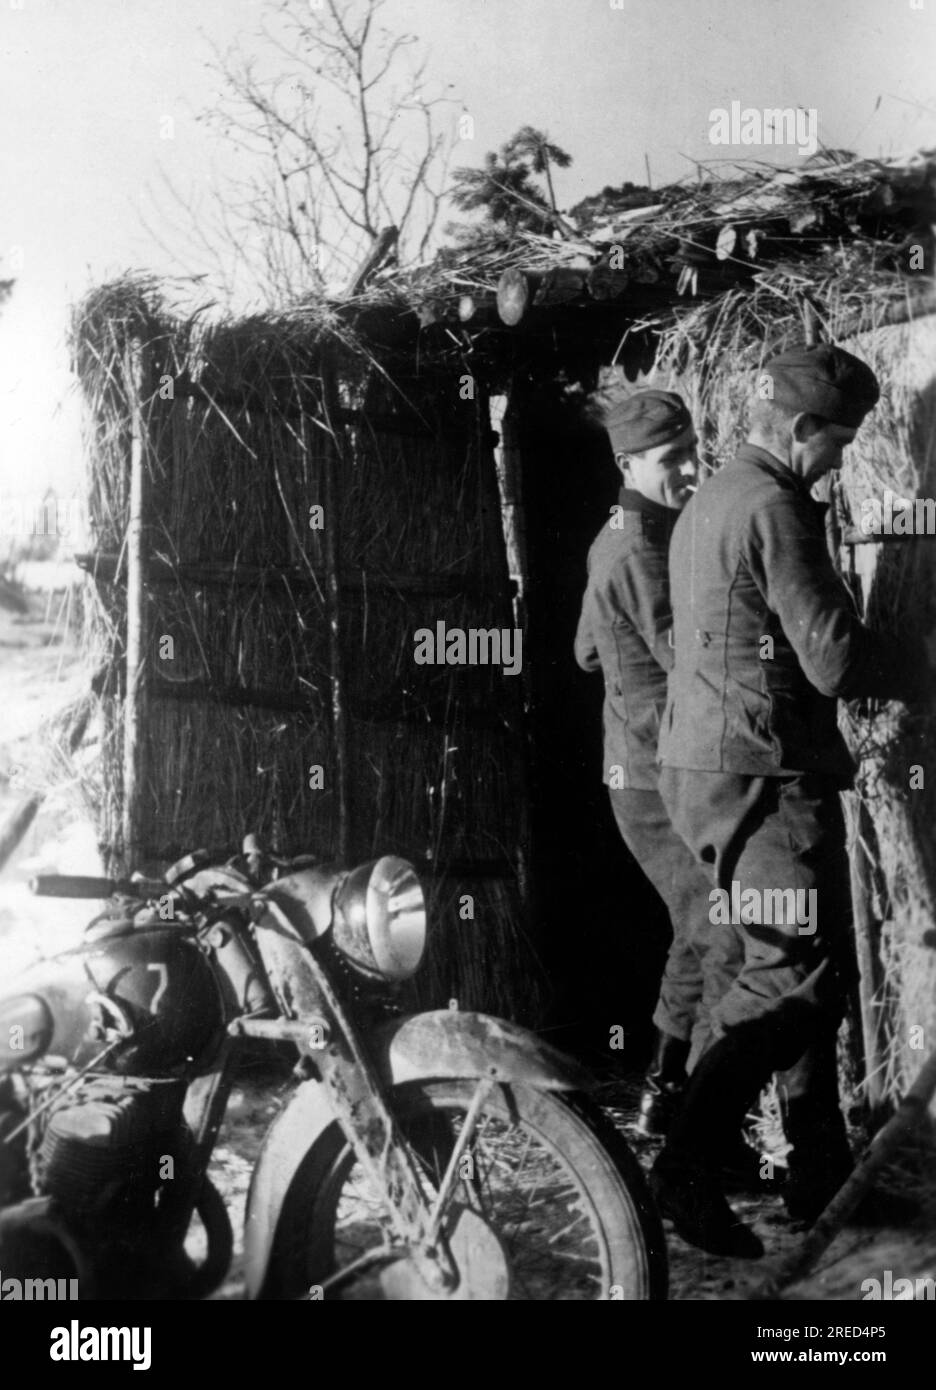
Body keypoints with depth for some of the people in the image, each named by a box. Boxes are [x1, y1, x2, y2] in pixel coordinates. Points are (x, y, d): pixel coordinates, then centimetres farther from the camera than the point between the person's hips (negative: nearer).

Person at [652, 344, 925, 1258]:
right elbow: (834, 657, -19)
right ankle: (687, 1163, -13)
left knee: (783, 967, 16)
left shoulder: (705, 505, 17)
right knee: (795, 977, -7)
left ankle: (820, 1166, 25)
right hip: (762, 772, -10)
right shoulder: (774, 508, -13)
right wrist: (907, 671, 1)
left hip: (701, 764, 10)